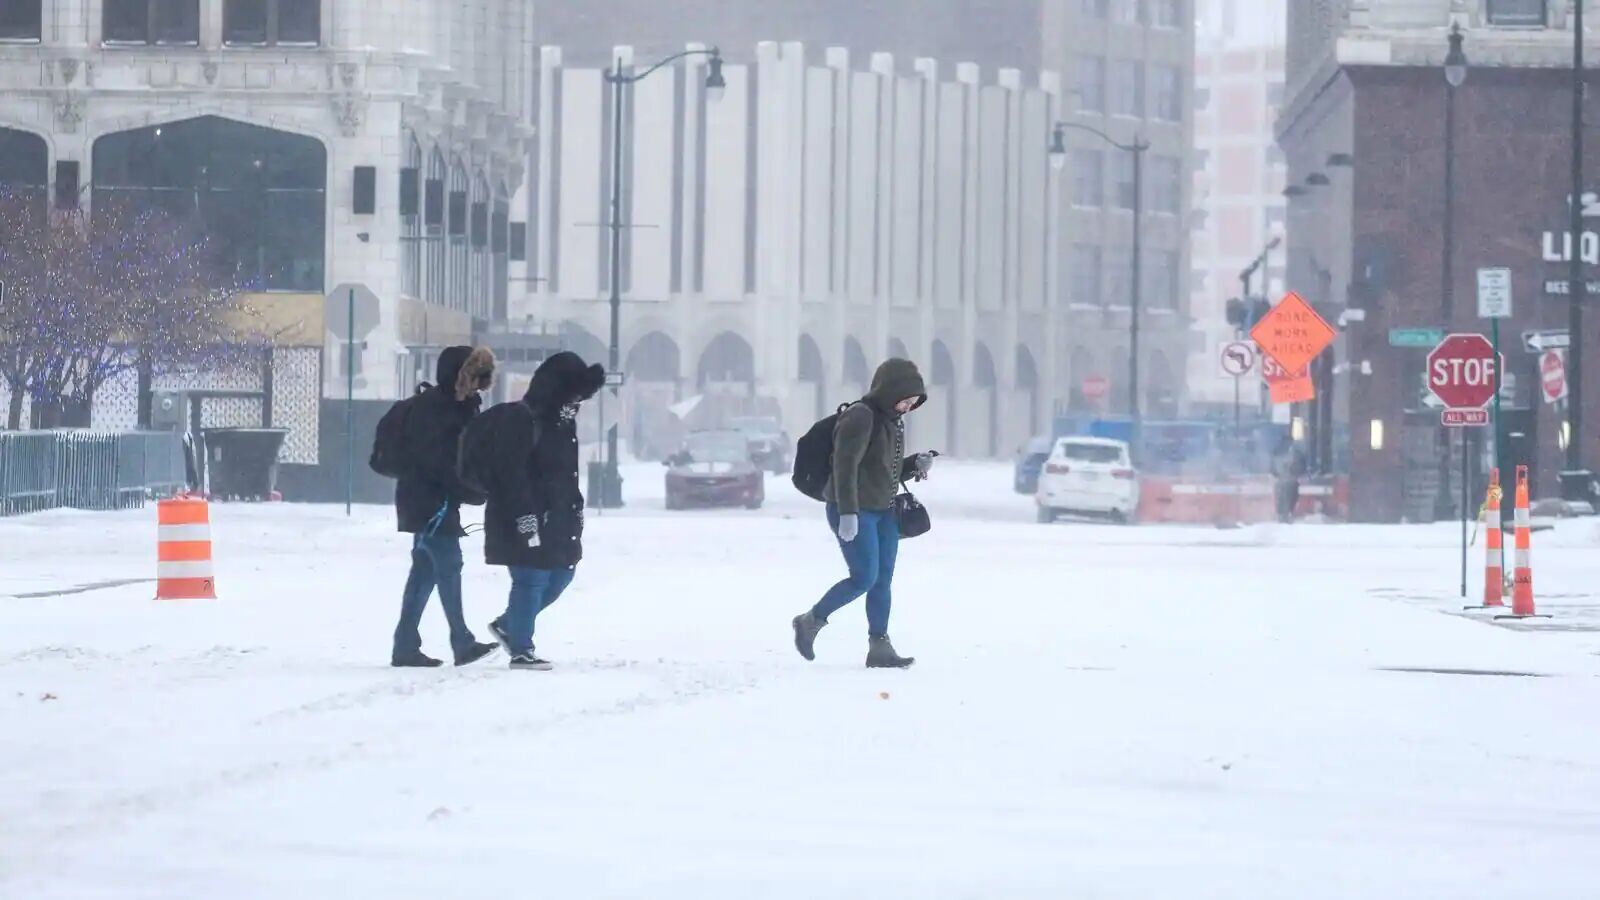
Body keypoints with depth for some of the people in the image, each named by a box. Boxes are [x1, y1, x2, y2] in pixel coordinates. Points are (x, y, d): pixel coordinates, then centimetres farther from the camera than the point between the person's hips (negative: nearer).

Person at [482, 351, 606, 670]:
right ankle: (521, 650, 3)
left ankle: (508, 626, 28)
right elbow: (510, 472, -21)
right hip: (526, 521, -9)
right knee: (532, 579, -6)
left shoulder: (563, 422, 14)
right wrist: (525, 516, -25)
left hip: (557, 520, 9)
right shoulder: (522, 420, -15)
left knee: (560, 576, 13)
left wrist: (576, 508, 19)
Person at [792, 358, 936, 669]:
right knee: (865, 578, -10)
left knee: (883, 581, 5)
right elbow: (845, 466, -22)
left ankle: (880, 648, 7)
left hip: (884, 511, 9)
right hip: (854, 512, -9)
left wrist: (916, 465, 1)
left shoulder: (894, 420, 13)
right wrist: (848, 513, -27)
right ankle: (810, 622, 7)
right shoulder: (861, 417, -16)